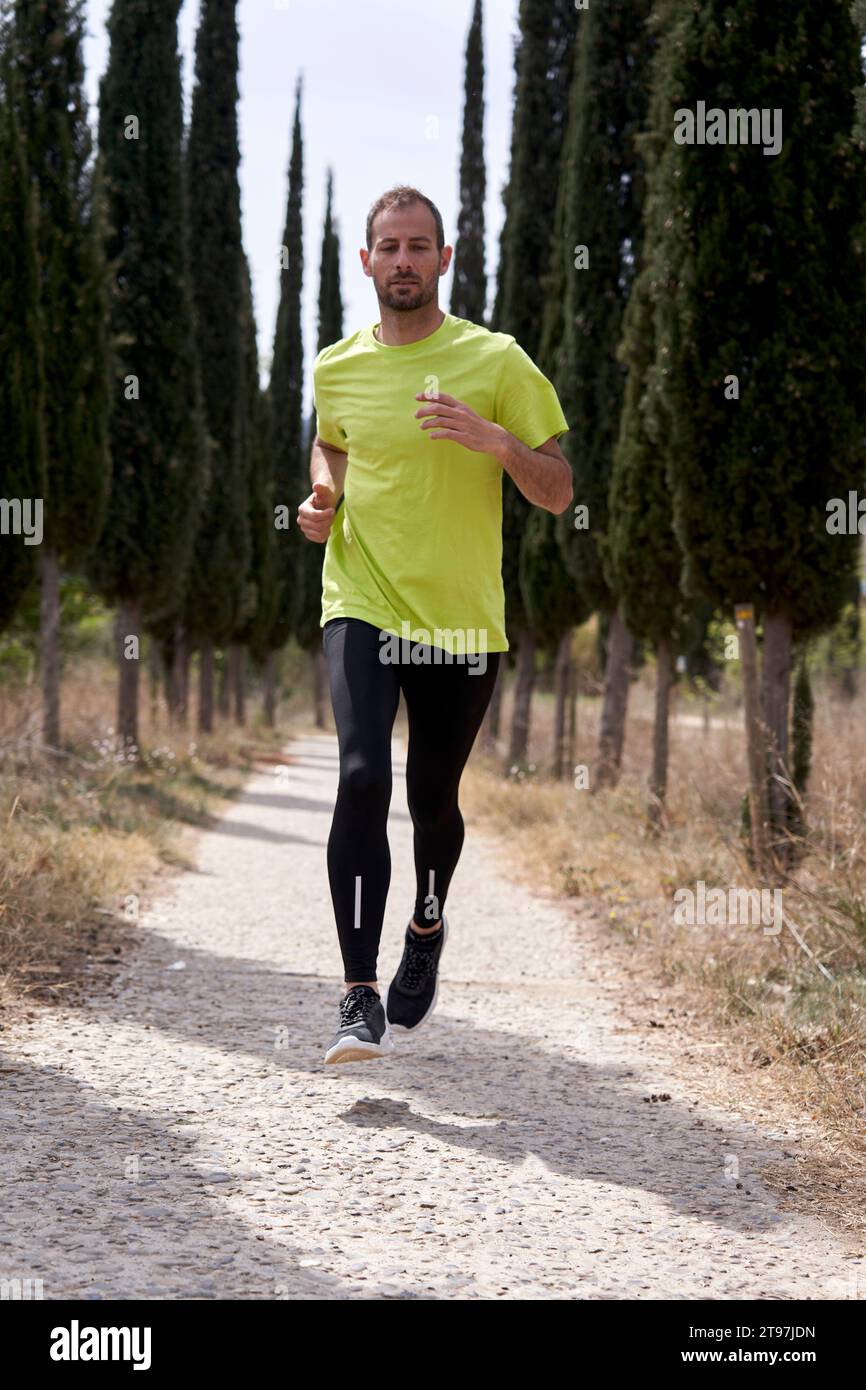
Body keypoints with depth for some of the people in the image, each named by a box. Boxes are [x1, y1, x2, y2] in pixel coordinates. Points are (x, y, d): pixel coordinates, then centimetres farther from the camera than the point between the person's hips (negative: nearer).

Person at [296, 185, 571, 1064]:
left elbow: (557, 495, -3)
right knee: (362, 777, -19)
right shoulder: (336, 369, 4)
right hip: (361, 606, 0)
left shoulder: (495, 361, -4)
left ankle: (427, 932, 43)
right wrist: (323, 495, 5)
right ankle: (360, 999, -18)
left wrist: (499, 440, -22)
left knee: (433, 800, 11)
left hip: (462, 619, 0)